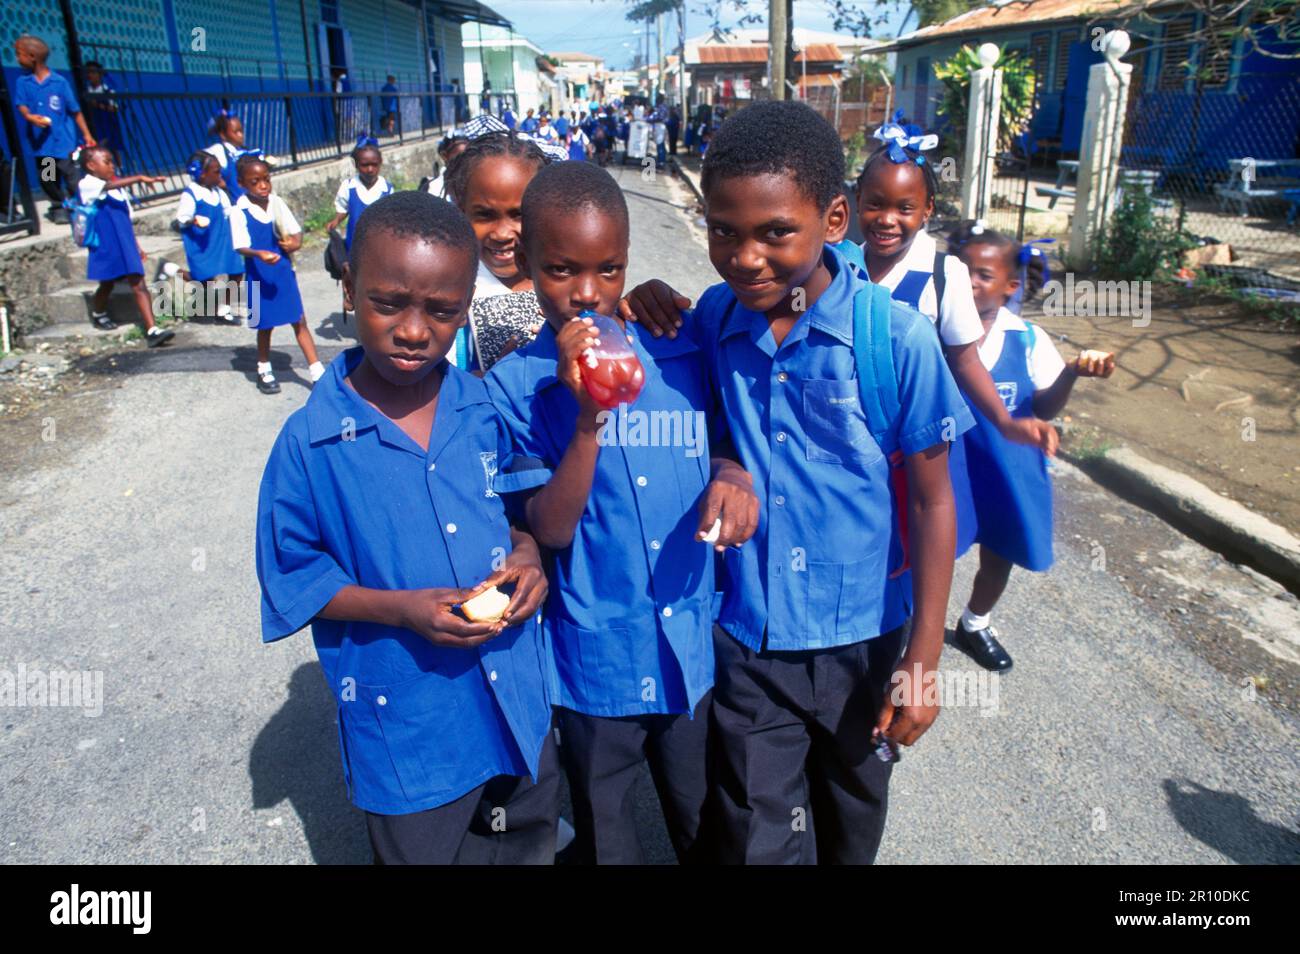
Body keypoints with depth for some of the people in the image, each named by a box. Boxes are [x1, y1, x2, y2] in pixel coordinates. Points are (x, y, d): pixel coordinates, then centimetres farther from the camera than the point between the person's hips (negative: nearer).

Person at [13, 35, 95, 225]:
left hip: (63, 140, -4)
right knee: (47, 180, 12)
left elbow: (75, 110, -1)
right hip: (40, 142, 4)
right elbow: (21, 105, -5)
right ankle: (58, 207, 28)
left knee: (72, 178, -5)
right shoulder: (23, 82, 4)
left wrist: (86, 134, -3)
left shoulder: (59, 82, -6)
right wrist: (29, 117, -28)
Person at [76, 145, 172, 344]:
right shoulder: (87, 185, -9)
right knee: (107, 285, 13)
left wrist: (136, 245, 17)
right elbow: (109, 186, -31)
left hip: (125, 246, 5)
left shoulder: (118, 187, 12)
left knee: (139, 285, -7)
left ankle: (152, 331, -14)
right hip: (105, 247, -5)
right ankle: (98, 314, 43)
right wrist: (140, 178, -41)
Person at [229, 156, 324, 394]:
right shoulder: (239, 211, -13)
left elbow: (295, 229, 6)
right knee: (265, 325, 12)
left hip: (284, 272, 3)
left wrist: (296, 242, -17)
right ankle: (264, 372, 32)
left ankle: (317, 372, 10)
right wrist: (259, 254, -38)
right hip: (260, 276, -3)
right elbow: (241, 247, -18)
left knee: (299, 321, 6)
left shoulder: (277, 203, -1)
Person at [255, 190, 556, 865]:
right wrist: (399, 608, -22)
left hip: (519, 711, 4)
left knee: (530, 847, 26)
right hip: (407, 736, -3)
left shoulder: (485, 410, -6)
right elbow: (291, 578, -8)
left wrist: (527, 554, -13)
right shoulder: (310, 443, -16)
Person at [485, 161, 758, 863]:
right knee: (605, 837, 22)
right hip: (594, 659, -2)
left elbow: (722, 447, 9)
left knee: (707, 831, 22)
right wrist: (588, 417, -29)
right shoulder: (513, 386, -11)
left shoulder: (680, 355, -4)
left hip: (692, 648, 2)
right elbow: (550, 529, -17)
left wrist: (734, 476, -15)